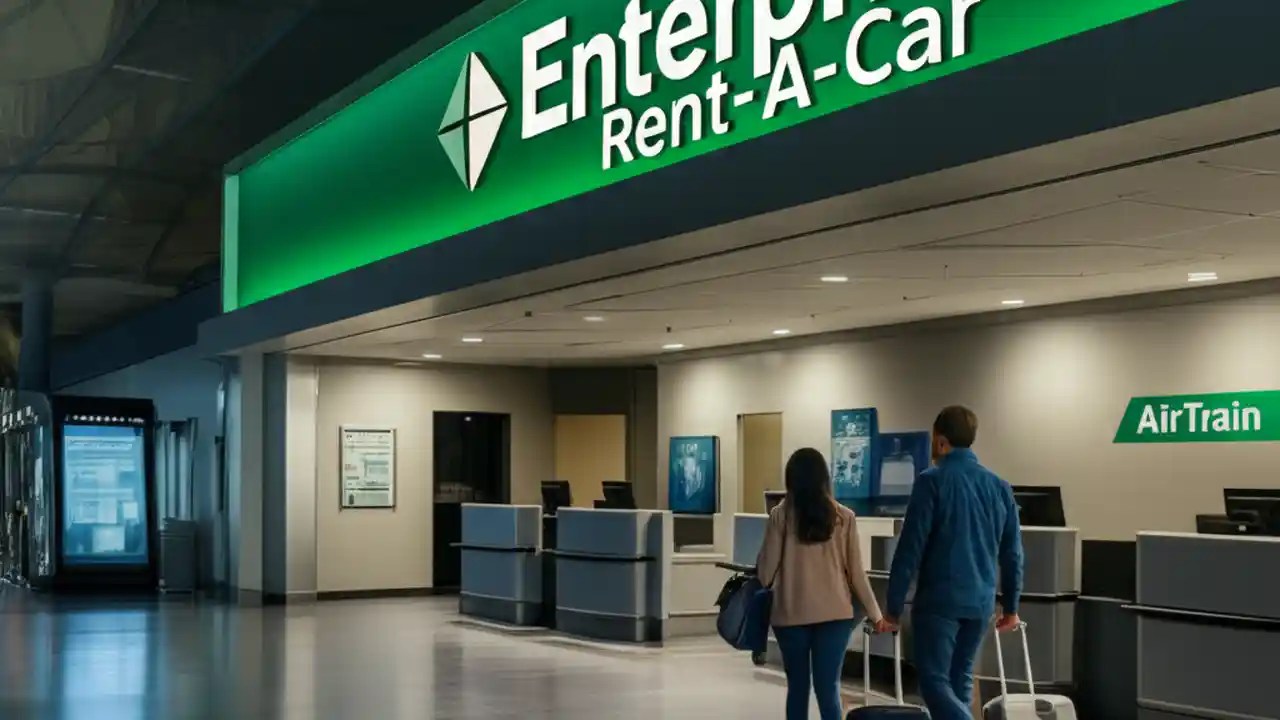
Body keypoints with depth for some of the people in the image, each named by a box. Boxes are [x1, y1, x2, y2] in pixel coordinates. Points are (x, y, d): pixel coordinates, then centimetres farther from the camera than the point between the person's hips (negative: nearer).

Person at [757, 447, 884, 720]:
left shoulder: (780, 515, -4)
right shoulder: (843, 517, 0)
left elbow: (767, 570, -2)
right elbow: (856, 572, 3)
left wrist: (759, 585, 21)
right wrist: (874, 613, 15)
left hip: (791, 613, 0)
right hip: (835, 613, 1)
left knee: (797, 687, 12)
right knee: (828, 688, 0)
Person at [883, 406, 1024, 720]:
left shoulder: (932, 481, -9)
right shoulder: (999, 486, 9)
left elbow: (910, 547, -11)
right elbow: (1012, 552, 12)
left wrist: (893, 604, -6)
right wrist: (1011, 605, 21)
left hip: (940, 600, -6)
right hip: (980, 602, 6)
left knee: (935, 681, -4)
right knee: (960, 679, 16)